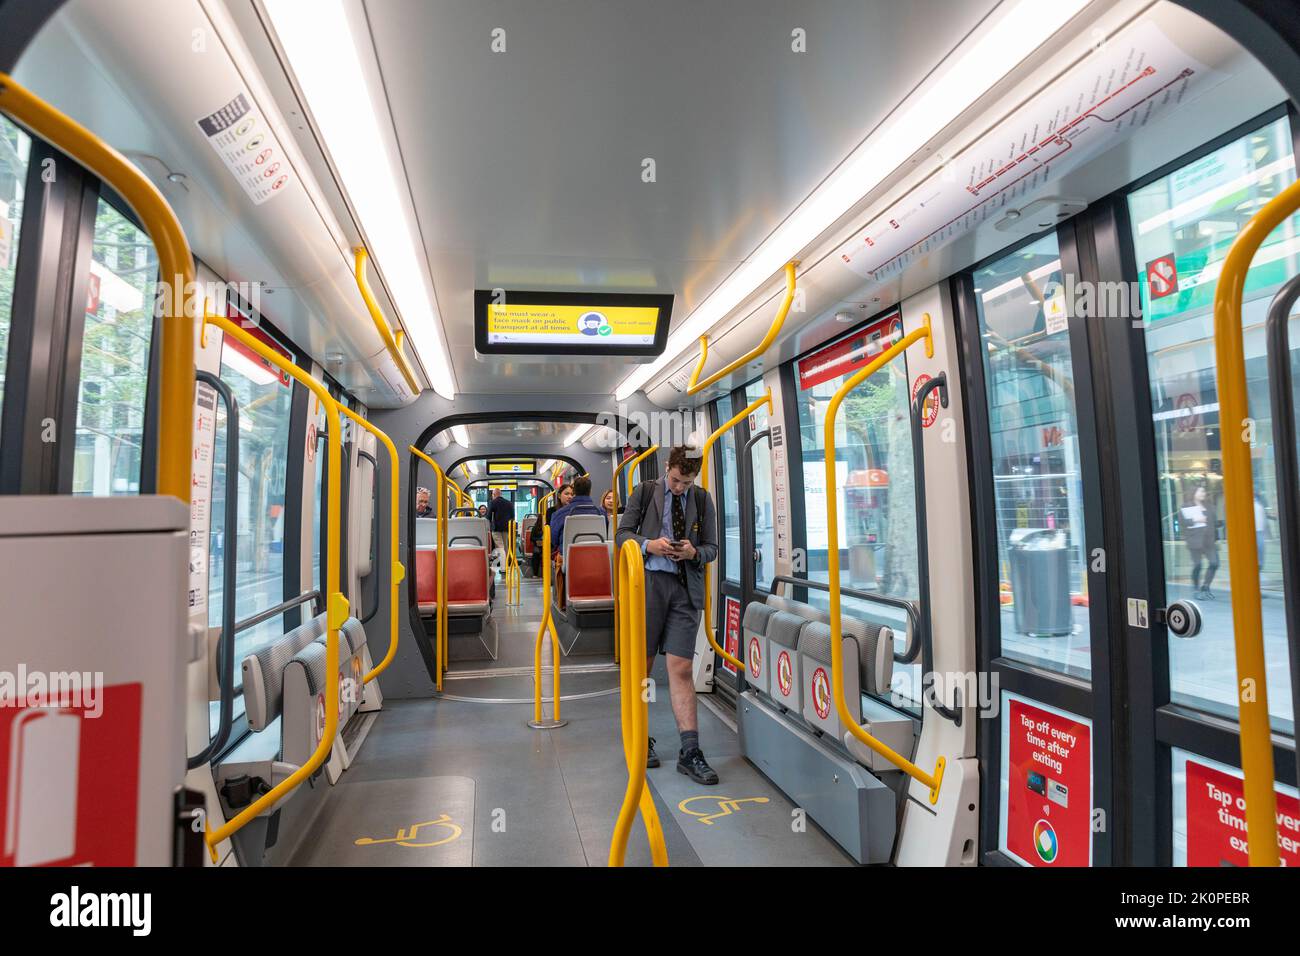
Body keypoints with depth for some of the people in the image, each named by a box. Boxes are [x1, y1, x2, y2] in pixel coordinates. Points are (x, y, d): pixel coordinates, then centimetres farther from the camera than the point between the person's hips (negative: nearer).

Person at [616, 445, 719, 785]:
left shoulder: (703, 500, 11)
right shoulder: (644, 492, 5)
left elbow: (711, 548, 13)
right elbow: (622, 533, 5)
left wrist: (695, 552, -10)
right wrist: (649, 544, -13)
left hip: (686, 588, 1)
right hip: (648, 582, -1)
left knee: (681, 668, -4)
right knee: (642, 666, 7)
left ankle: (690, 751, 1)